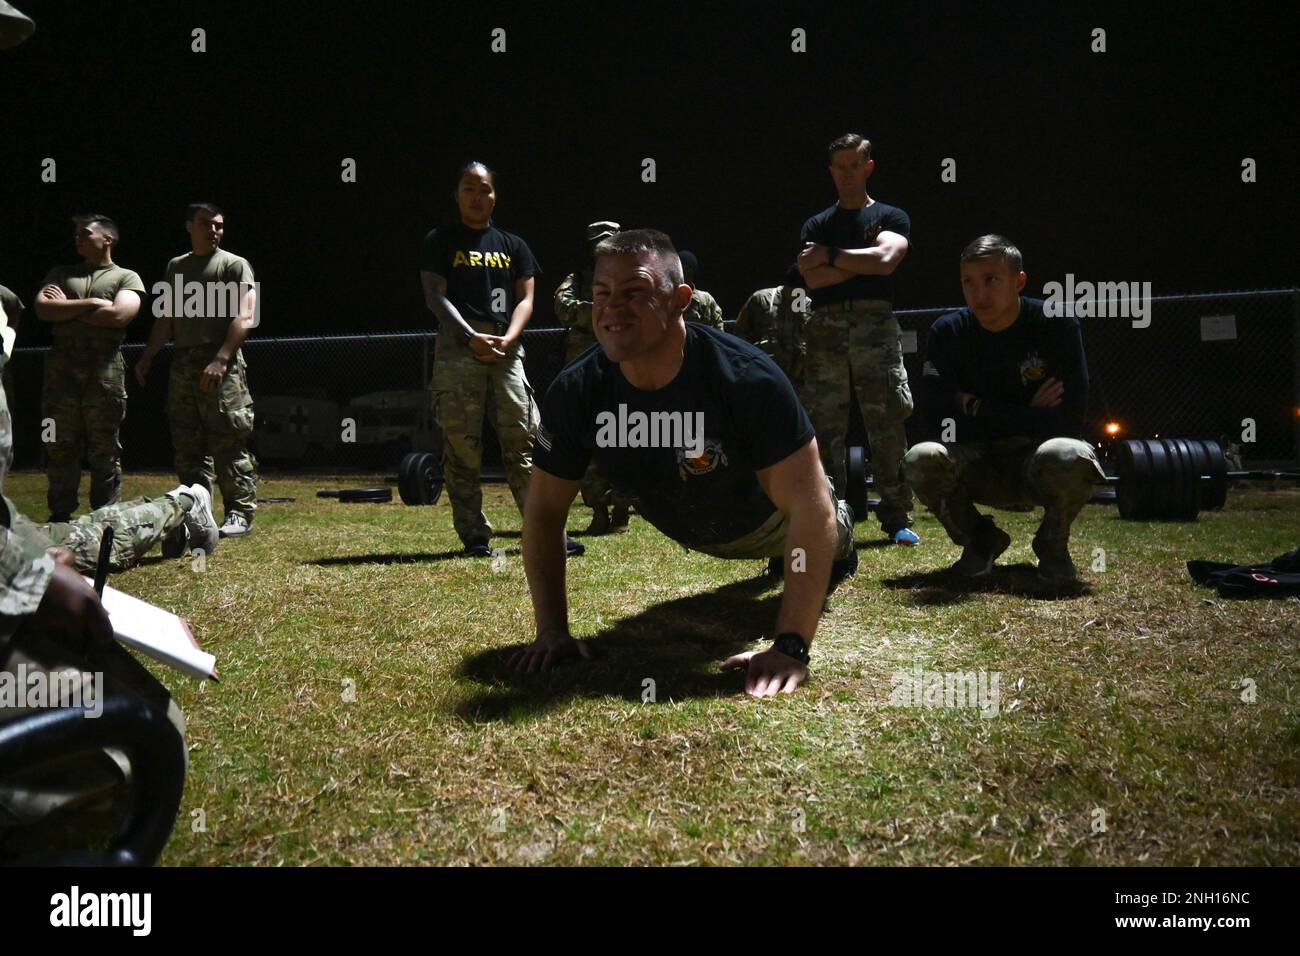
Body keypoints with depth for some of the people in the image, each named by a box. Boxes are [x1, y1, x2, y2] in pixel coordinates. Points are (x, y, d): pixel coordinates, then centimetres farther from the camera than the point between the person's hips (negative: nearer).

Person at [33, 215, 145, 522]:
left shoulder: (126, 277, 8)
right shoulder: (61, 274, 19)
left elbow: (119, 314, -10)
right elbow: (43, 309, 2)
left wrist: (66, 306, 0)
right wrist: (90, 303, -6)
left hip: (105, 374, -3)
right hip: (61, 372, 3)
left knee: (105, 451, 2)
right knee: (60, 448, 4)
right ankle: (60, 516, 11)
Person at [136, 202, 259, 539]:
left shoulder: (234, 265, 0)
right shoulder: (176, 266, 19)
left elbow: (245, 318, -10)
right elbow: (167, 317, 23)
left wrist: (220, 360, -20)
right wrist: (147, 356, 14)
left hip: (221, 367, -6)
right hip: (182, 365, 6)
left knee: (228, 444, -7)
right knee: (187, 446, 7)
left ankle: (240, 514, -2)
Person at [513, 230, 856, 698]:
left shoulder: (747, 377, -43)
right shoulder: (575, 393, -32)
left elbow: (808, 506, -43)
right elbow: (544, 510, -20)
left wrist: (790, 645, -49)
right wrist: (553, 631, -25)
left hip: (761, 516, -3)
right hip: (687, 533, 4)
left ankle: (841, 537, 62)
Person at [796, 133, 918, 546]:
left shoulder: (891, 217, 14)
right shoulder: (817, 225, 21)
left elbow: (885, 259, -7)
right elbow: (813, 279, 3)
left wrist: (831, 256, -1)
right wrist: (864, 262, -2)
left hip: (875, 325, -2)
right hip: (826, 326, 2)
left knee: (888, 424, -7)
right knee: (824, 427, -2)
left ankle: (897, 518, -3)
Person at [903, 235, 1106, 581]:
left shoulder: (1057, 325, -12)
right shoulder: (947, 332, -7)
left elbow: (1070, 422, -18)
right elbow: (938, 423, -16)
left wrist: (979, 409, -16)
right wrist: (1026, 416, -15)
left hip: (1038, 465, -2)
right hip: (978, 468, 2)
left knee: (1072, 456, -36)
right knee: (921, 459, -29)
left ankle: (1052, 544, -2)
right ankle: (980, 540, 2)